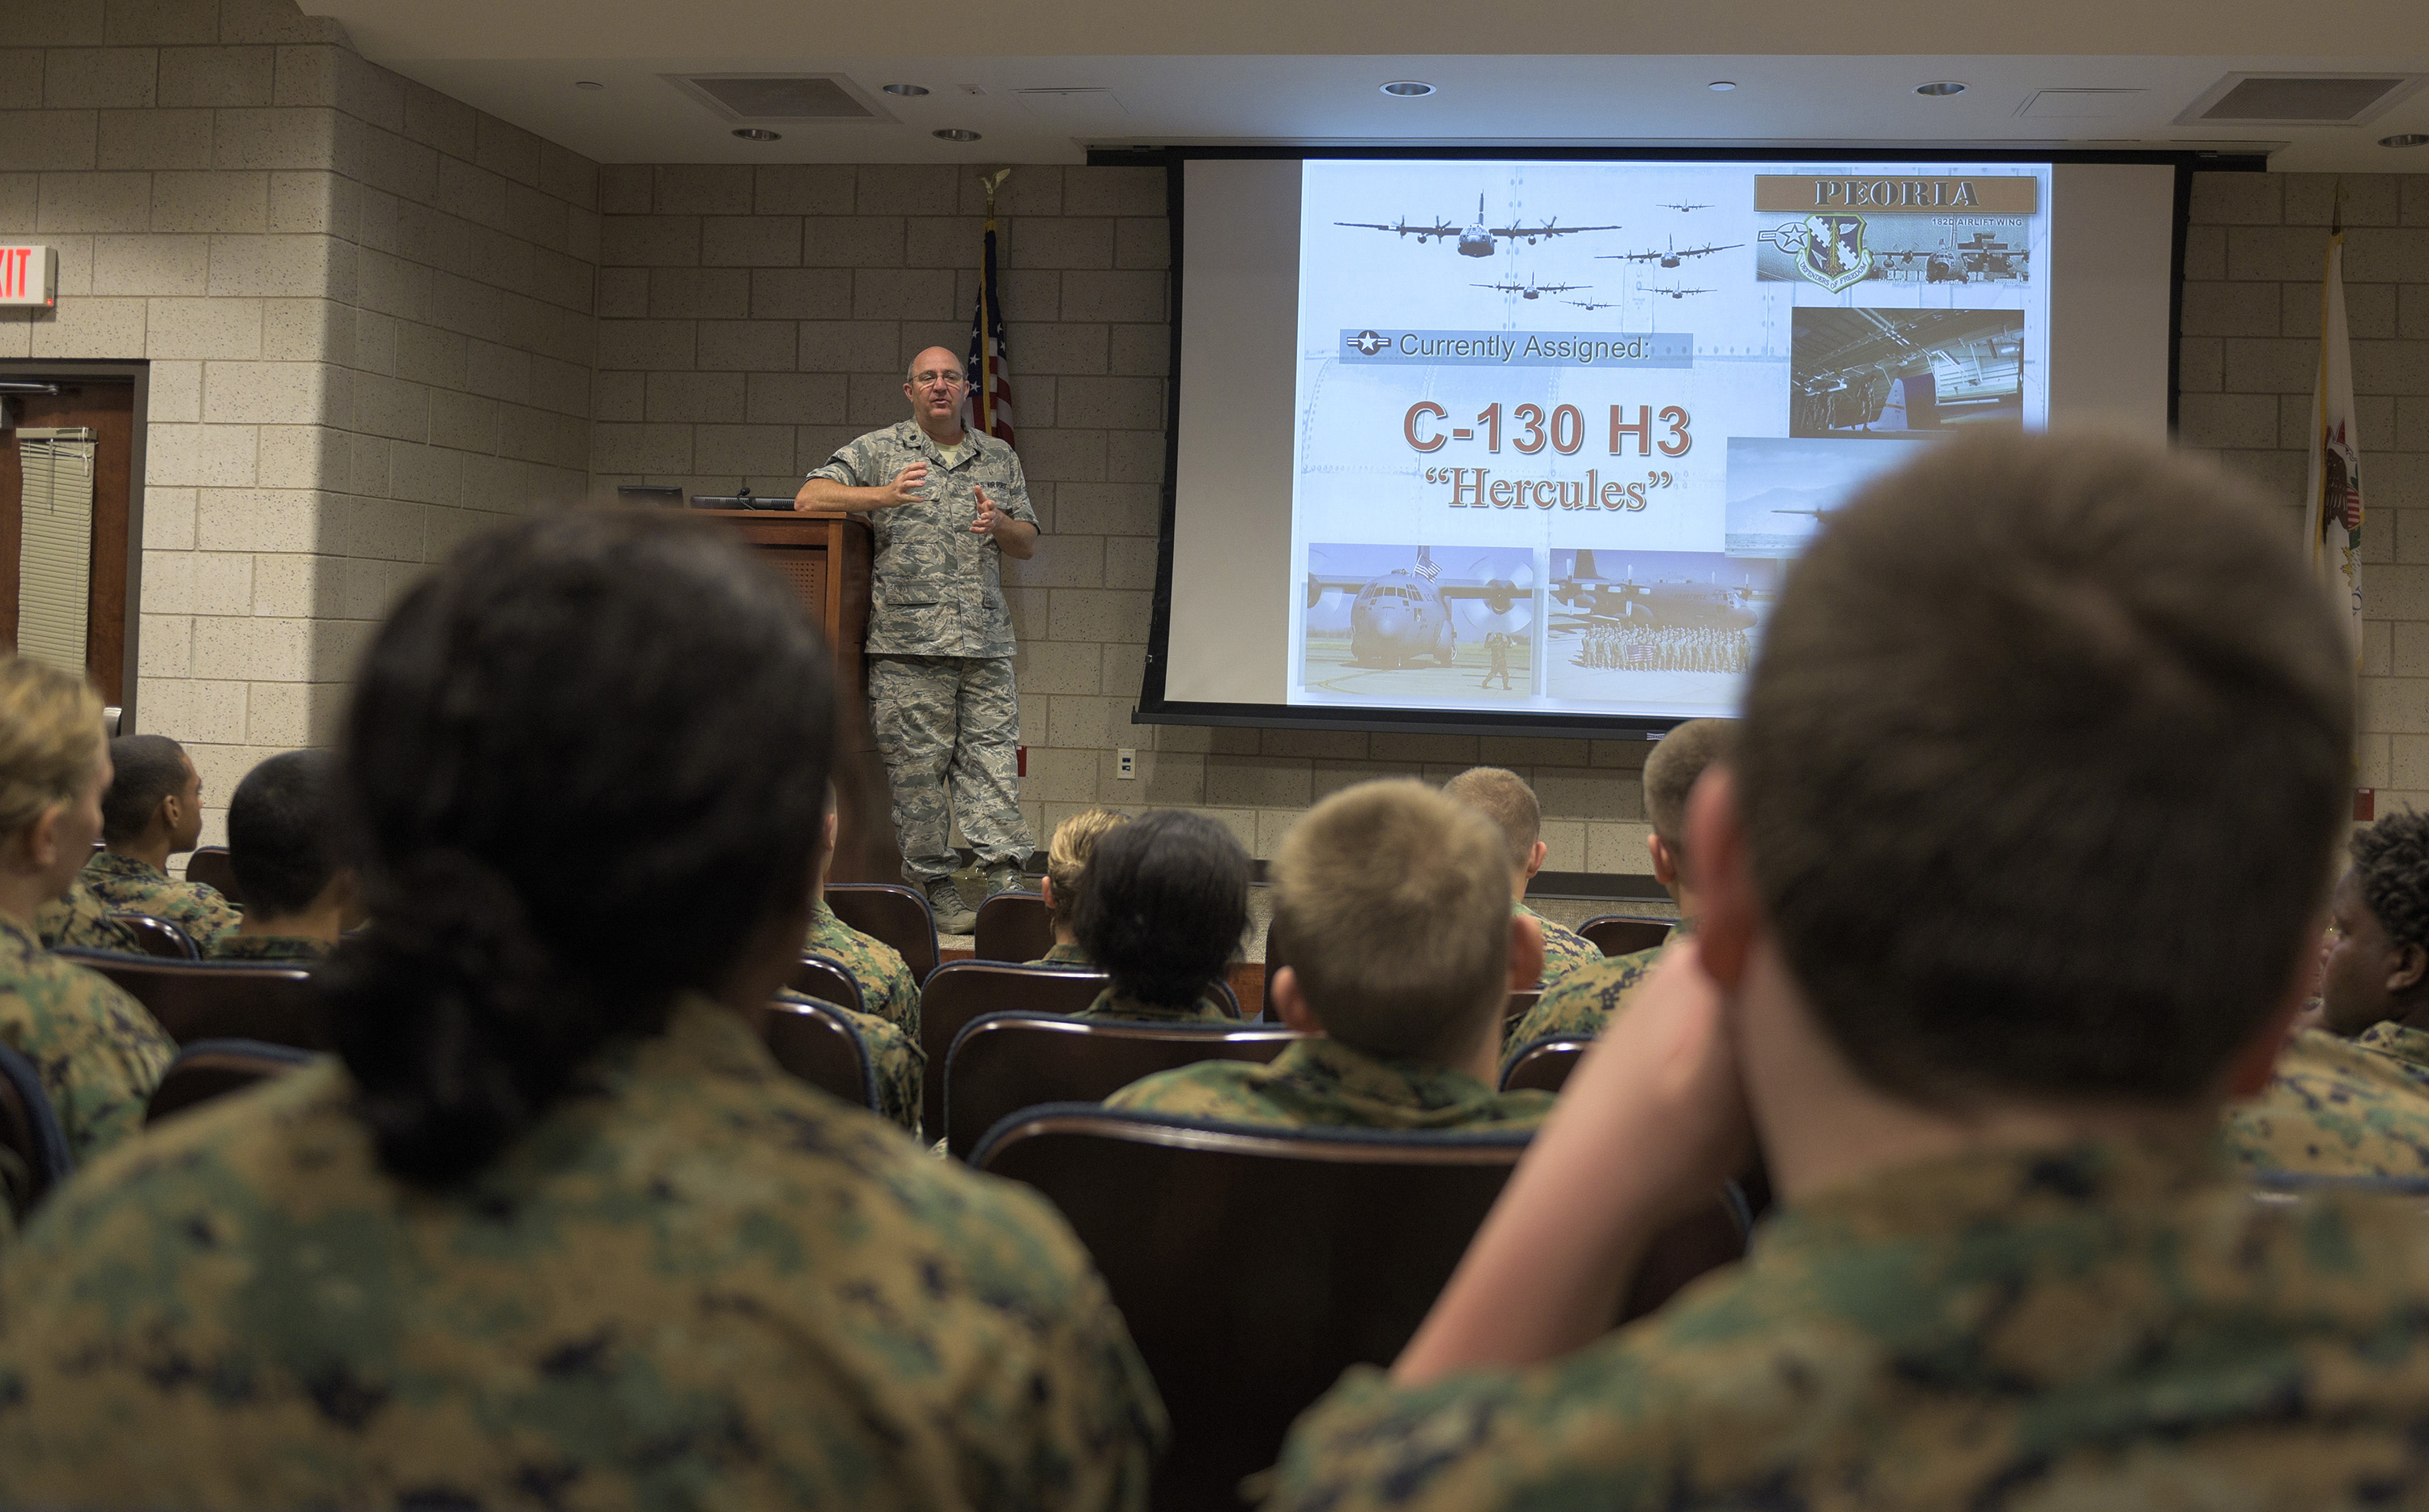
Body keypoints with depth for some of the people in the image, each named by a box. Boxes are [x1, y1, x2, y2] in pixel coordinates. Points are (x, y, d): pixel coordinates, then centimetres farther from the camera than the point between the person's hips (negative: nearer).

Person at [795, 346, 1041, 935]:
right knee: (917, 765, -2)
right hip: (908, 642, -3)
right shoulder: (877, 450, 8)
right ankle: (932, 885, 5)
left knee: (992, 758, -3)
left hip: (986, 642, 3)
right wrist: (885, 496, -14)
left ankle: (1004, 878, -3)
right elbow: (809, 498, -1)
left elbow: (1028, 544, 20)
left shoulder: (1000, 459, 18)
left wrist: (999, 524, -4)